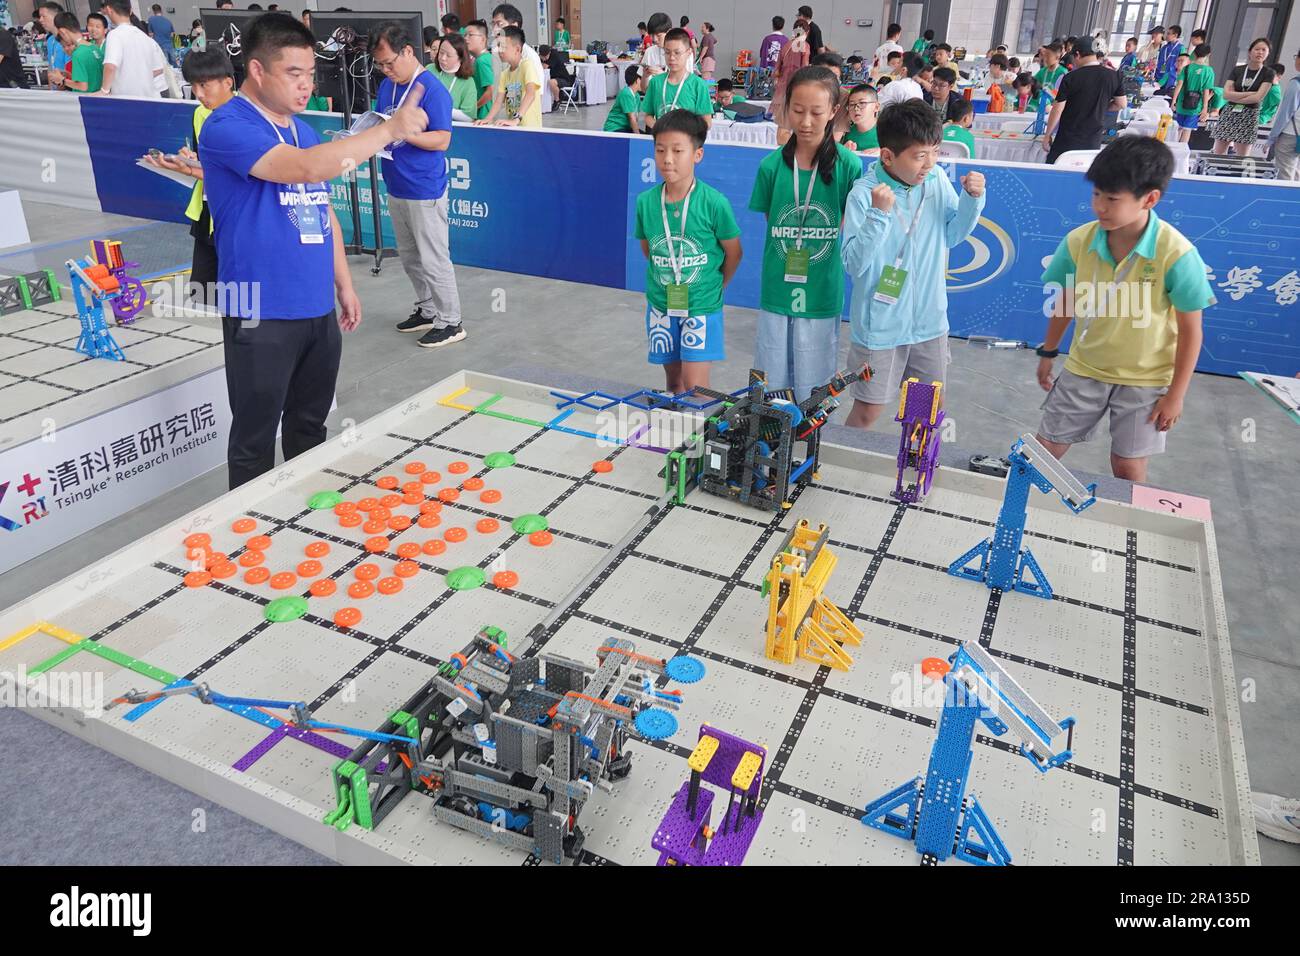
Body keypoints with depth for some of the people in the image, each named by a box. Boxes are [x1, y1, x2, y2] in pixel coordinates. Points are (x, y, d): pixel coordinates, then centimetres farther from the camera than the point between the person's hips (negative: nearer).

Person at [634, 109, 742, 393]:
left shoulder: (714, 203, -17)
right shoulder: (645, 202, -7)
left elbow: (733, 253, -3)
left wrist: (714, 286, 8)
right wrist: (666, 278, 9)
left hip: (701, 306, -4)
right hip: (660, 303, 4)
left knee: (695, 386, -6)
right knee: (673, 378, 16)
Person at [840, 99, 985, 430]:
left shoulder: (937, 180, -2)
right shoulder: (864, 194, -18)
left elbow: (952, 235, 10)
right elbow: (854, 265, -23)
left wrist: (972, 199, -7)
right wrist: (878, 214, -33)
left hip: (930, 320, 5)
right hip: (881, 325, -5)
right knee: (868, 411, 7)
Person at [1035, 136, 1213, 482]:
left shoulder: (1177, 255, -23)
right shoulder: (1079, 241, -14)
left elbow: (1190, 330, -13)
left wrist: (1175, 395, -9)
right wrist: (1047, 353, 12)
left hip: (1145, 380, -3)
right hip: (1084, 370, 3)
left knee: (1128, 468, 6)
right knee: (1044, 452, 8)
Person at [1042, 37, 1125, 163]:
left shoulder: (1070, 78, -11)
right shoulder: (1115, 77, -1)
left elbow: (1057, 110, -9)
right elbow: (1121, 104, 7)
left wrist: (1047, 135, 1)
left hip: (1068, 140, -4)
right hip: (1093, 141, 4)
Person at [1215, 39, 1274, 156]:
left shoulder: (1268, 73, 2)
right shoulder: (1237, 70, 7)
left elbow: (1258, 98, -10)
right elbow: (1226, 94, -4)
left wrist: (1234, 98, -5)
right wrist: (1250, 94, -10)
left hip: (1249, 116, -2)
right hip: (1229, 114, 2)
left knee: (1242, 159, -2)